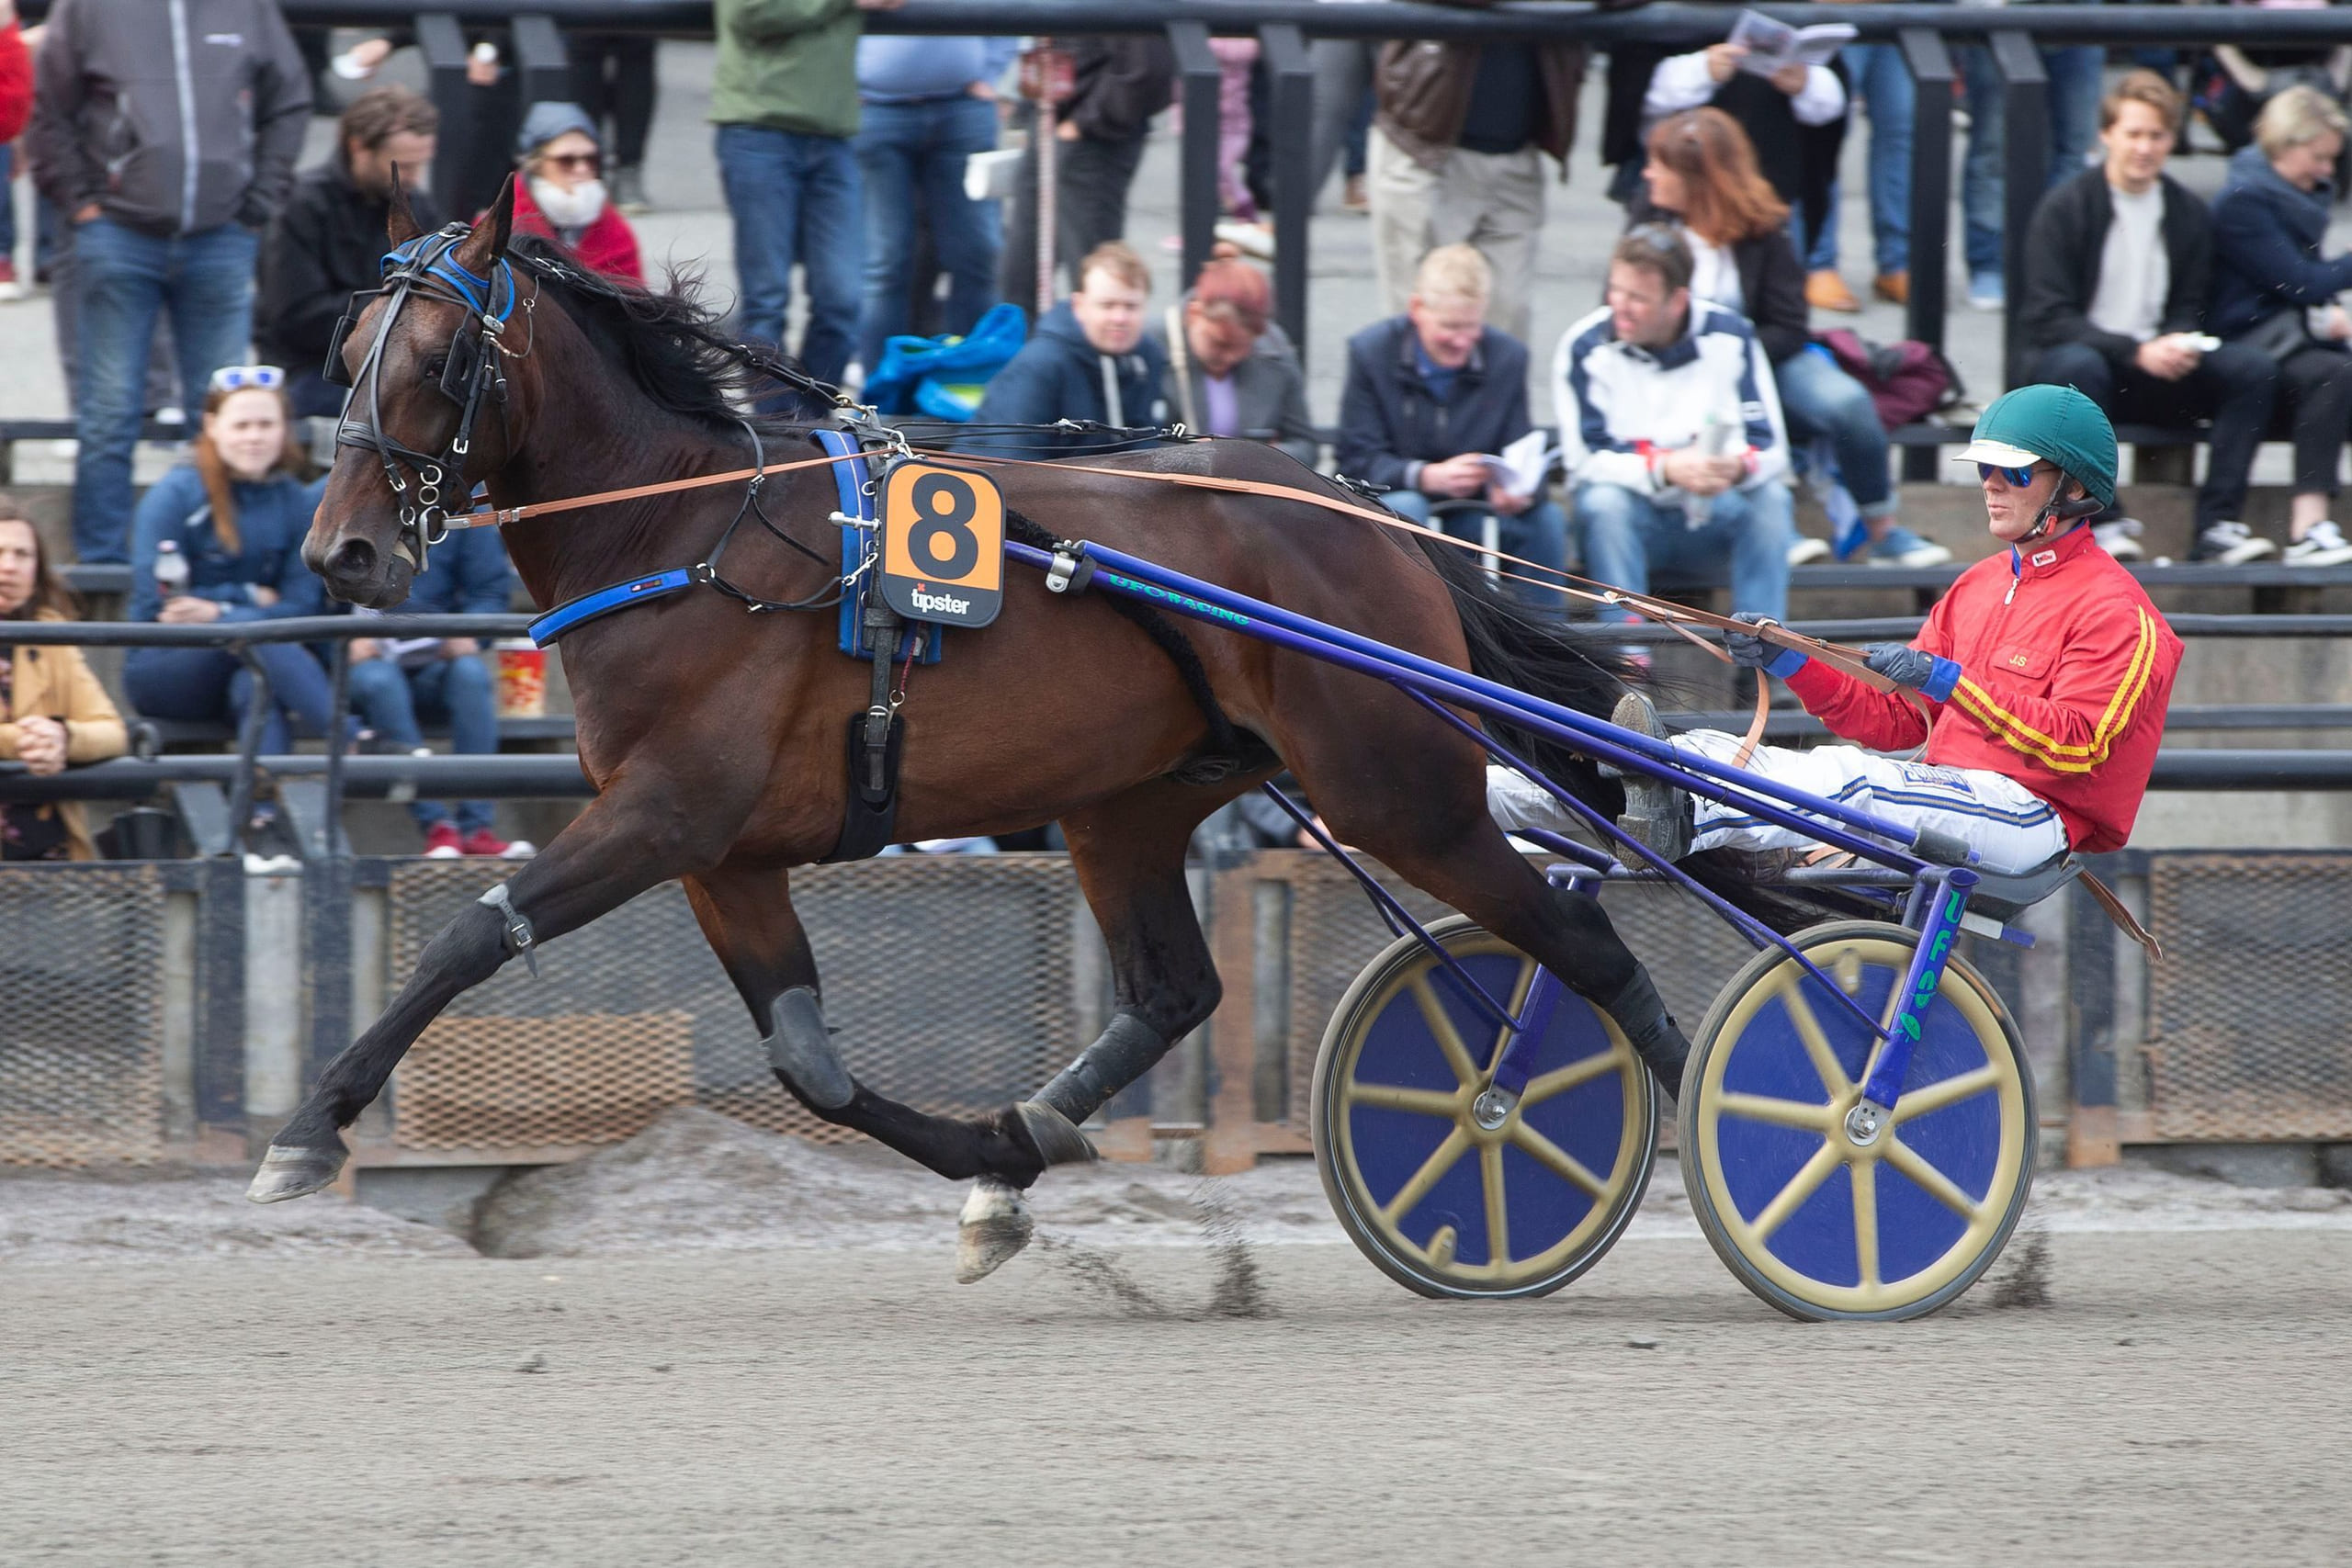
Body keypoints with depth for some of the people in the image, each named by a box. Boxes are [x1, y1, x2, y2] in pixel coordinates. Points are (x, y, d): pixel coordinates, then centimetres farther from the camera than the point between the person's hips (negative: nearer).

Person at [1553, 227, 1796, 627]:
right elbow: (1586, 458, -17)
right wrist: (1665, 469, -35)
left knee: (1770, 498, -26)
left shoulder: (1730, 336, -5)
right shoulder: (1584, 348, -10)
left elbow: (1770, 448, -7)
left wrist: (1740, 467, -33)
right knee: (1604, 501, -32)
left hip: (1712, 519, 1)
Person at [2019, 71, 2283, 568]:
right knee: (2078, 366, -39)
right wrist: (2136, 352, -21)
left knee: (2253, 369, -19)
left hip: (2155, 371, 4)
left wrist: (2179, 344, -12)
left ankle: (2217, 526, -22)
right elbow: (2045, 319, -12)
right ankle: (2099, 525, -31)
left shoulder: (2188, 214, 8)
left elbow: (2190, 308, 13)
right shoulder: (2065, 208, -6)